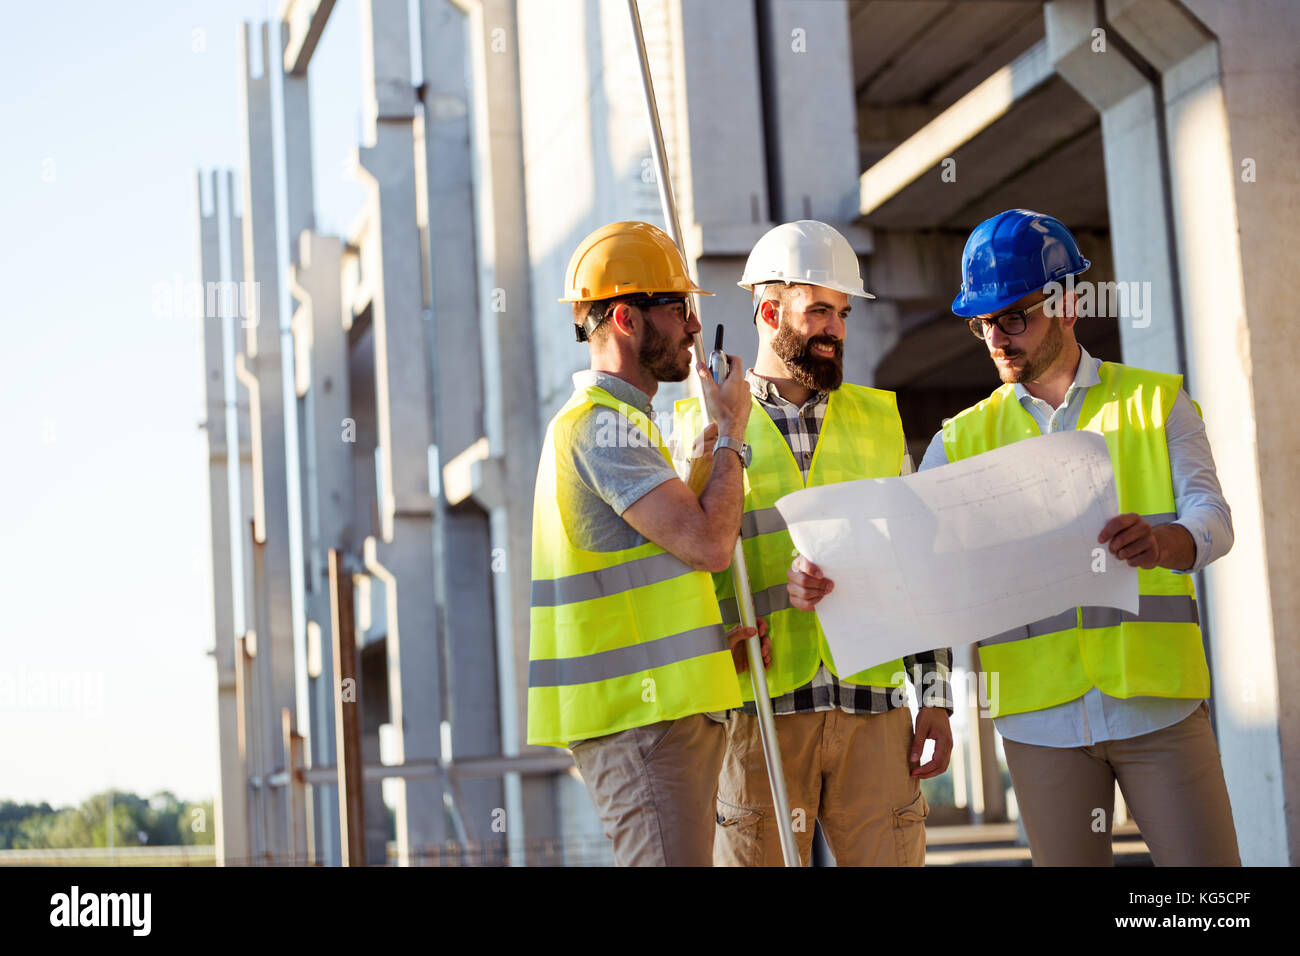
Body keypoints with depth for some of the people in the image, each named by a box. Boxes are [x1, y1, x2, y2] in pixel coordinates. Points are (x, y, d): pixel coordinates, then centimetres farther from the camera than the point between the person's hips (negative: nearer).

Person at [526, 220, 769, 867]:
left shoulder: (615, 421, 22)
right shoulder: (601, 423, -12)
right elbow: (709, 543, -20)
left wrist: (713, 637, 10)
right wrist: (730, 432, -5)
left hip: (661, 705, 11)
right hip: (639, 714, -11)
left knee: (684, 856, 12)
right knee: (670, 859, -14)